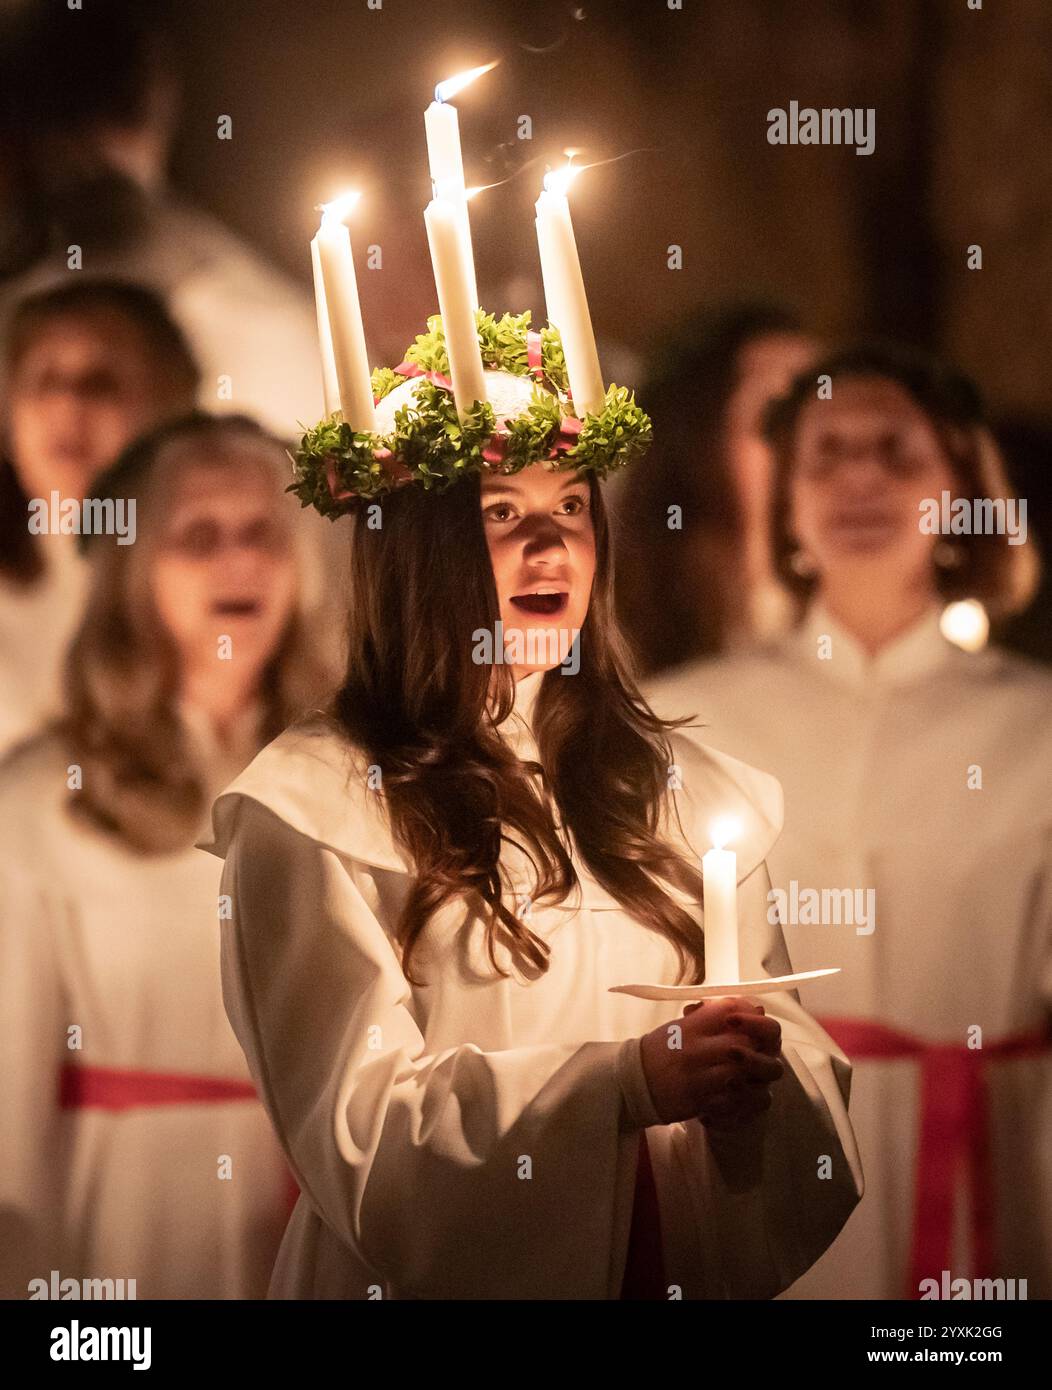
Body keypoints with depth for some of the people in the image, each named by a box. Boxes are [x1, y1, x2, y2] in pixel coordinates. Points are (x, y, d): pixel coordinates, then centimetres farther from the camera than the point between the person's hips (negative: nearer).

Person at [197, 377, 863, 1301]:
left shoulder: (675, 784, 5)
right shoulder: (310, 805, -11)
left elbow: (792, 1040, 3)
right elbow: (355, 1122, -16)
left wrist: (756, 1067, -20)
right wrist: (624, 1085, -26)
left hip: (677, 1271, 4)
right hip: (443, 1276, -4)